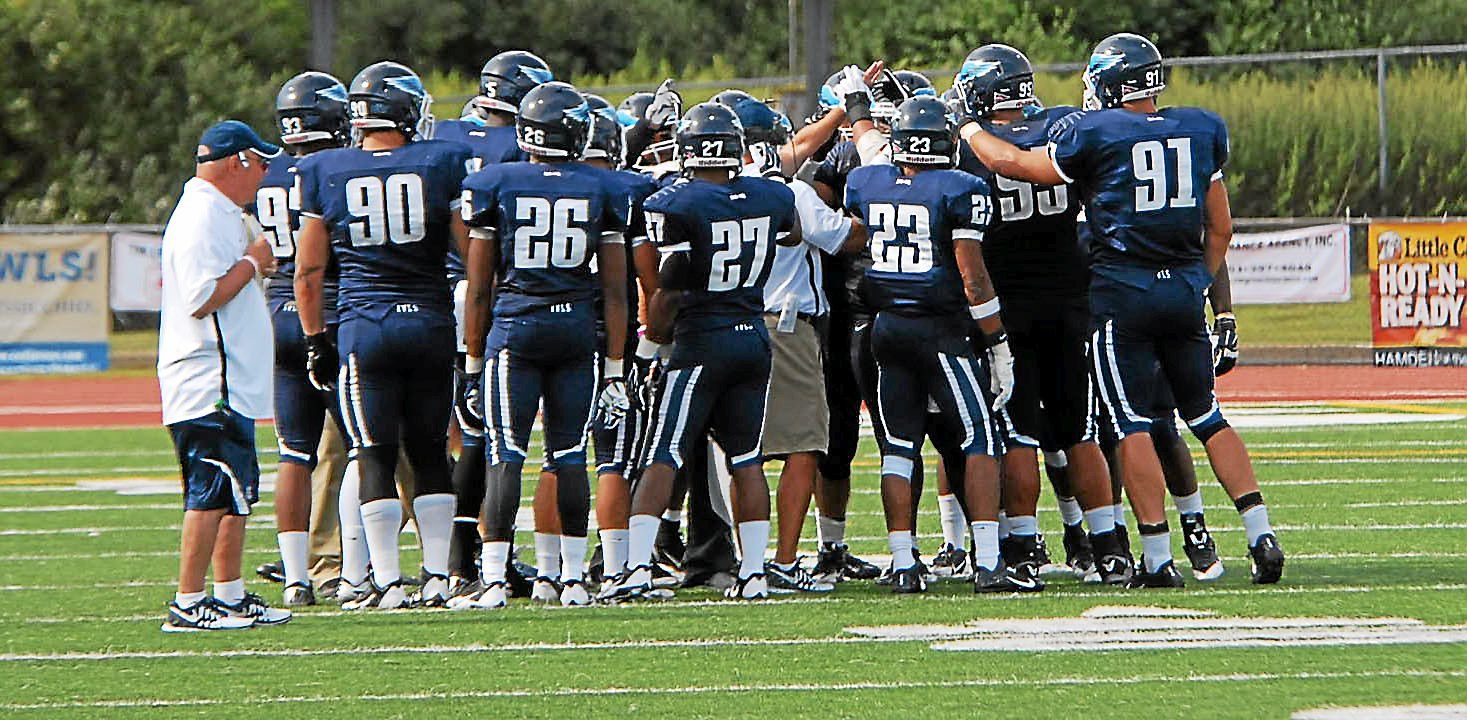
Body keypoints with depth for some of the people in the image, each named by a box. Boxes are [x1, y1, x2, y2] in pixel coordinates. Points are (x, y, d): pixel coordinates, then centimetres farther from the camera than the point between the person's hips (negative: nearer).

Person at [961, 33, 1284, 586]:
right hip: (1186, 287, 5)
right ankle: (1262, 536, 5)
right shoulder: (1201, 130, 7)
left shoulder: (1096, 134, -8)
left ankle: (1158, 557, -3)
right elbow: (1220, 227, 12)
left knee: (1131, 427, 0)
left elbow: (1012, 163, 3)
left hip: (1123, 290, -5)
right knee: (1207, 418, 14)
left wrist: (966, 125, 18)